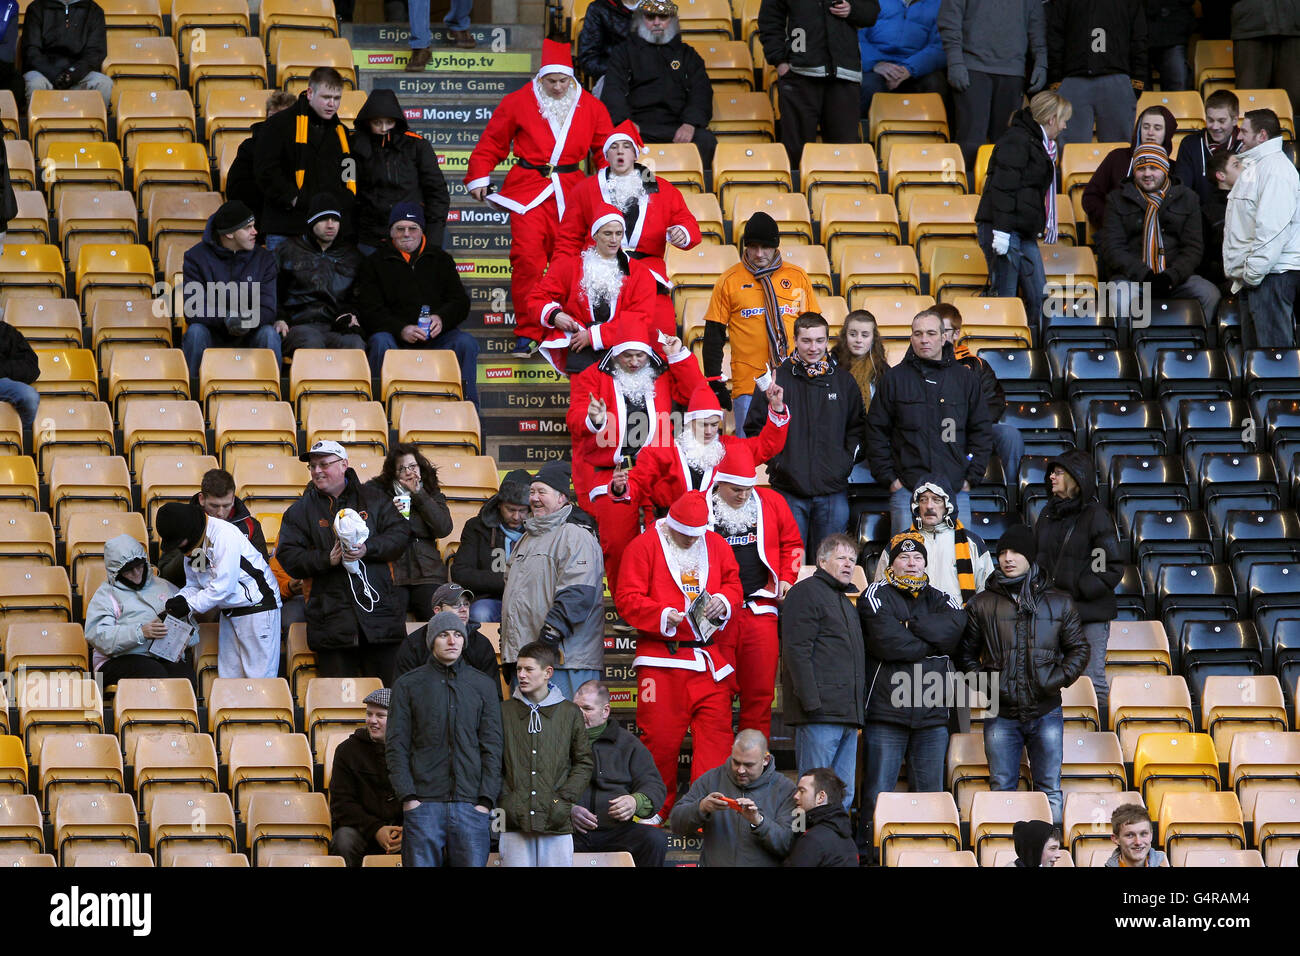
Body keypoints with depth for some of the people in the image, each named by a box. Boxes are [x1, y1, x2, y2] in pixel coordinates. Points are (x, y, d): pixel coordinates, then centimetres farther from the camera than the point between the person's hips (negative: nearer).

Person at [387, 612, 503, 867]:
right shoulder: (408, 685, 8)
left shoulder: (483, 686, 12)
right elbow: (396, 747, 5)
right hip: (423, 804, -1)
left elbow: (493, 747, 9)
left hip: (471, 805, 1)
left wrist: (486, 799, -2)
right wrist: (407, 796, -7)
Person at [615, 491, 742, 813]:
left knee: (716, 732, -5)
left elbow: (733, 583, 18)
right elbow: (628, 599, -5)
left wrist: (723, 602, -5)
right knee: (660, 737, -4)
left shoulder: (716, 545, 13)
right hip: (662, 660, -4)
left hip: (712, 660, 4)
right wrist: (662, 616, -19)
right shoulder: (644, 546, 1)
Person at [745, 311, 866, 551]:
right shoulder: (777, 379, 1)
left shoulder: (843, 381, 9)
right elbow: (755, 427, 5)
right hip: (789, 489, -2)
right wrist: (774, 460, -4)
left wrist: (847, 459, 4)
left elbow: (858, 426, 18)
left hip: (833, 490, 2)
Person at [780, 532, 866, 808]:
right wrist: (811, 701, -20)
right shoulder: (807, 592, -2)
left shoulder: (846, 601, 26)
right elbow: (796, 650, -12)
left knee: (843, 796, 6)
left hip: (847, 714, 9)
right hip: (820, 712, -9)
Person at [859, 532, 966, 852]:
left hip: (932, 715, 4)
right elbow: (885, 642, -12)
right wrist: (931, 644, -4)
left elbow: (953, 629, -6)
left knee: (930, 794, 4)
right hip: (887, 710, -4)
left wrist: (908, 625, -9)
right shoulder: (876, 596, 5)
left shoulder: (941, 600, 16)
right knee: (878, 797, -6)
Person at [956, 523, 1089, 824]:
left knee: (1050, 790, 1)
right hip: (1001, 715, 0)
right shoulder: (982, 604, 6)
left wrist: (1058, 679, -6)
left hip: (1046, 712, 0)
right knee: (1002, 789, 3)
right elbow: (964, 652, 11)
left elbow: (1078, 649, 11)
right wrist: (983, 681, -6)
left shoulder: (1058, 603, 7)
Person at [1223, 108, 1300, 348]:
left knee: (1273, 343, -13)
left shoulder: (1275, 168, -14)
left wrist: (1253, 273, -20)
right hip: (1252, 275, 11)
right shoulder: (1252, 167, 21)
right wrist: (1242, 274, 21)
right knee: (1252, 344, 11)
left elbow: (1272, 228, -21)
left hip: (1272, 274, -11)